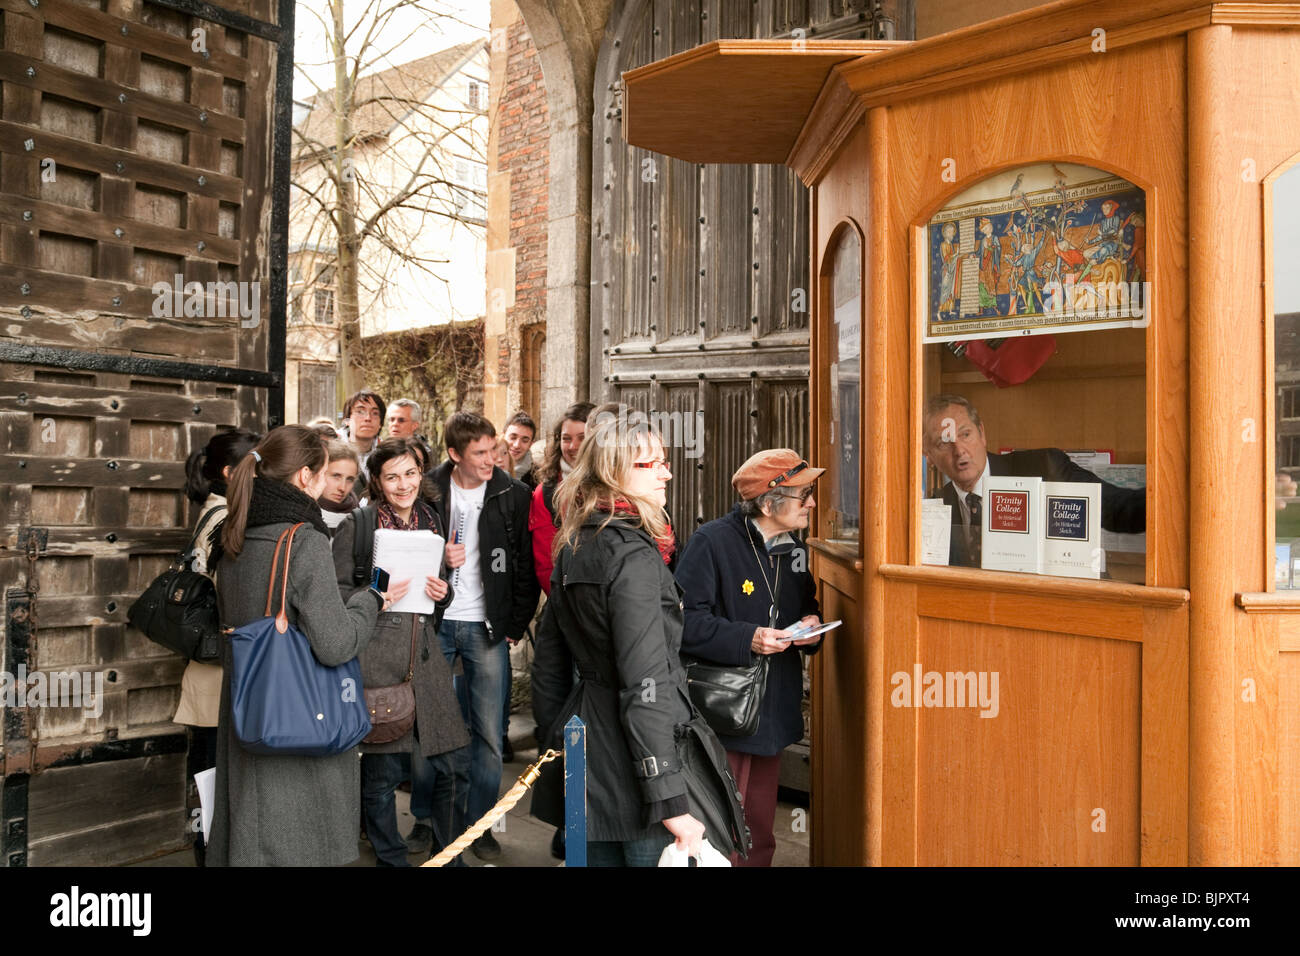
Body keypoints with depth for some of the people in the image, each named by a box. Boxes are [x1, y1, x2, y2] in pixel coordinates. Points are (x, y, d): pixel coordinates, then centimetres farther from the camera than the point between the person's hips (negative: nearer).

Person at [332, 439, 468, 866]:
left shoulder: (432, 522, 13)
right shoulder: (358, 523, -2)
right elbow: (337, 592, -1)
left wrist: (442, 592, 2)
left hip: (426, 654, 4)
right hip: (375, 656, -4)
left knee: (445, 765, 7)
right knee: (381, 770, 3)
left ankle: (448, 851, 27)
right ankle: (390, 858, 23)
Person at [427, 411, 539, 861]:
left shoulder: (513, 494, -3)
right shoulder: (428, 490, -1)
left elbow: (527, 567, 1)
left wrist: (515, 626, -2)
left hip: (486, 626, -1)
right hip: (435, 624, 1)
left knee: (487, 731, 3)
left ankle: (479, 823, 19)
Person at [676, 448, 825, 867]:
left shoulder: (792, 547, 8)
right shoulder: (711, 541, -16)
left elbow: (806, 603, 22)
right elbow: (686, 621, -19)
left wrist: (810, 623, 0)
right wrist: (748, 639, -25)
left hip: (774, 713, 7)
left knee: (760, 835, 17)